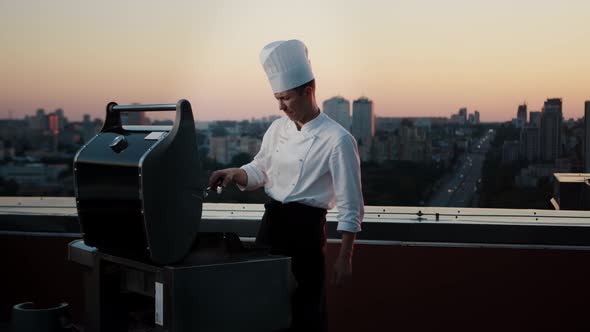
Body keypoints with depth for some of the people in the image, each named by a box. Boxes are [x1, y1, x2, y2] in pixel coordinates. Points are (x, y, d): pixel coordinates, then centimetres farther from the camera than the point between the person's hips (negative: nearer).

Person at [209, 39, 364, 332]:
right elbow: (259, 172, 17)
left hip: (306, 229, -6)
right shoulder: (278, 128, 5)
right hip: (271, 222, 7)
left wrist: (345, 259, -12)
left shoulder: (338, 140, -15)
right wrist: (234, 174, -4)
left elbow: (350, 208, -12)